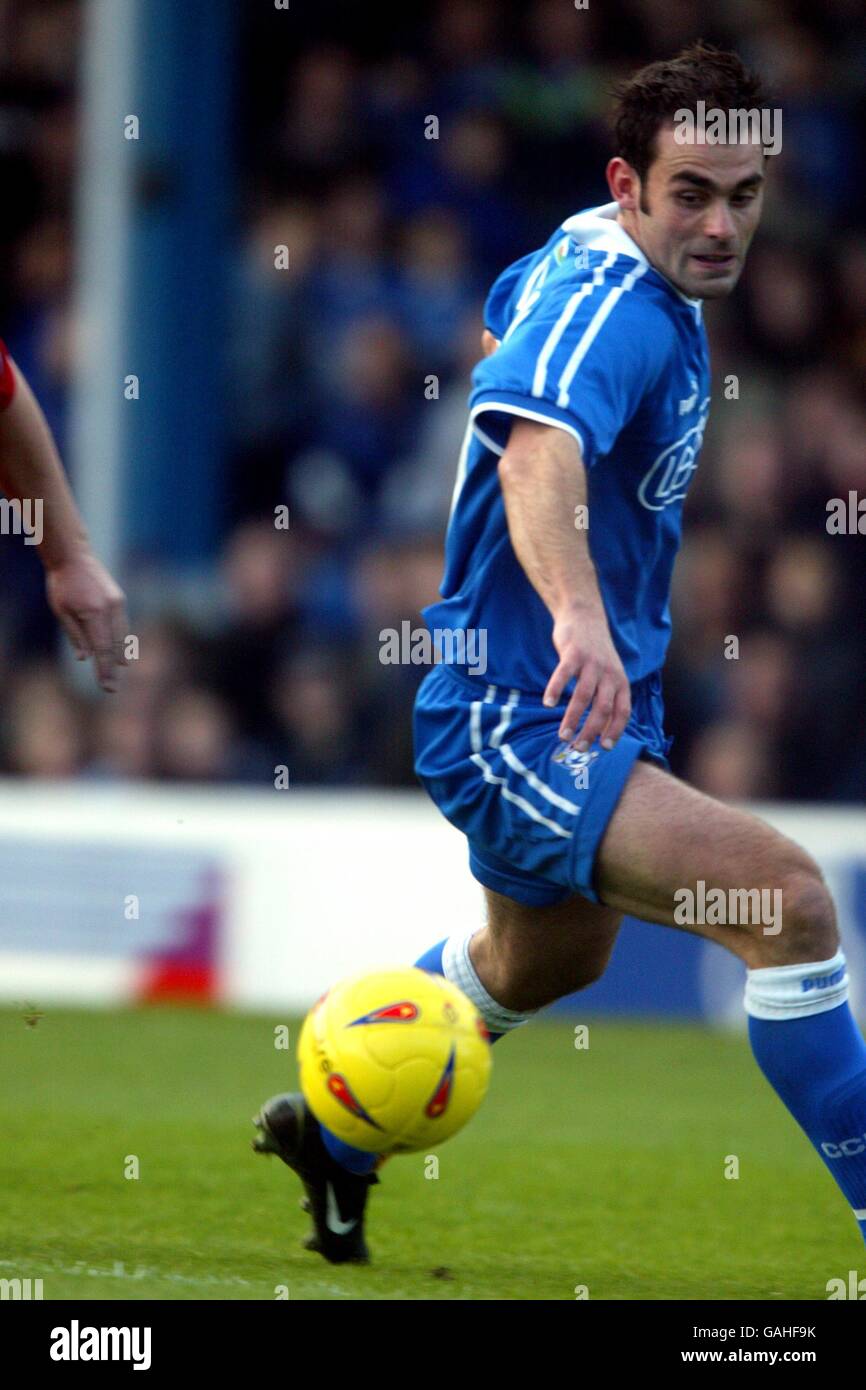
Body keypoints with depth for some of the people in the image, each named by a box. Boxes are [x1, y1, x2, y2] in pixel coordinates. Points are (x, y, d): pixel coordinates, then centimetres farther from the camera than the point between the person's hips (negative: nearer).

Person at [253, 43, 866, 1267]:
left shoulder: (593, 254, 4)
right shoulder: (610, 312, -27)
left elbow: (503, 318, 26)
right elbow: (538, 447, -47)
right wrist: (577, 610, -65)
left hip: (587, 702, 11)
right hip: (518, 720, -11)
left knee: (546, 960, 34)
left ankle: (329, 1129, 54)